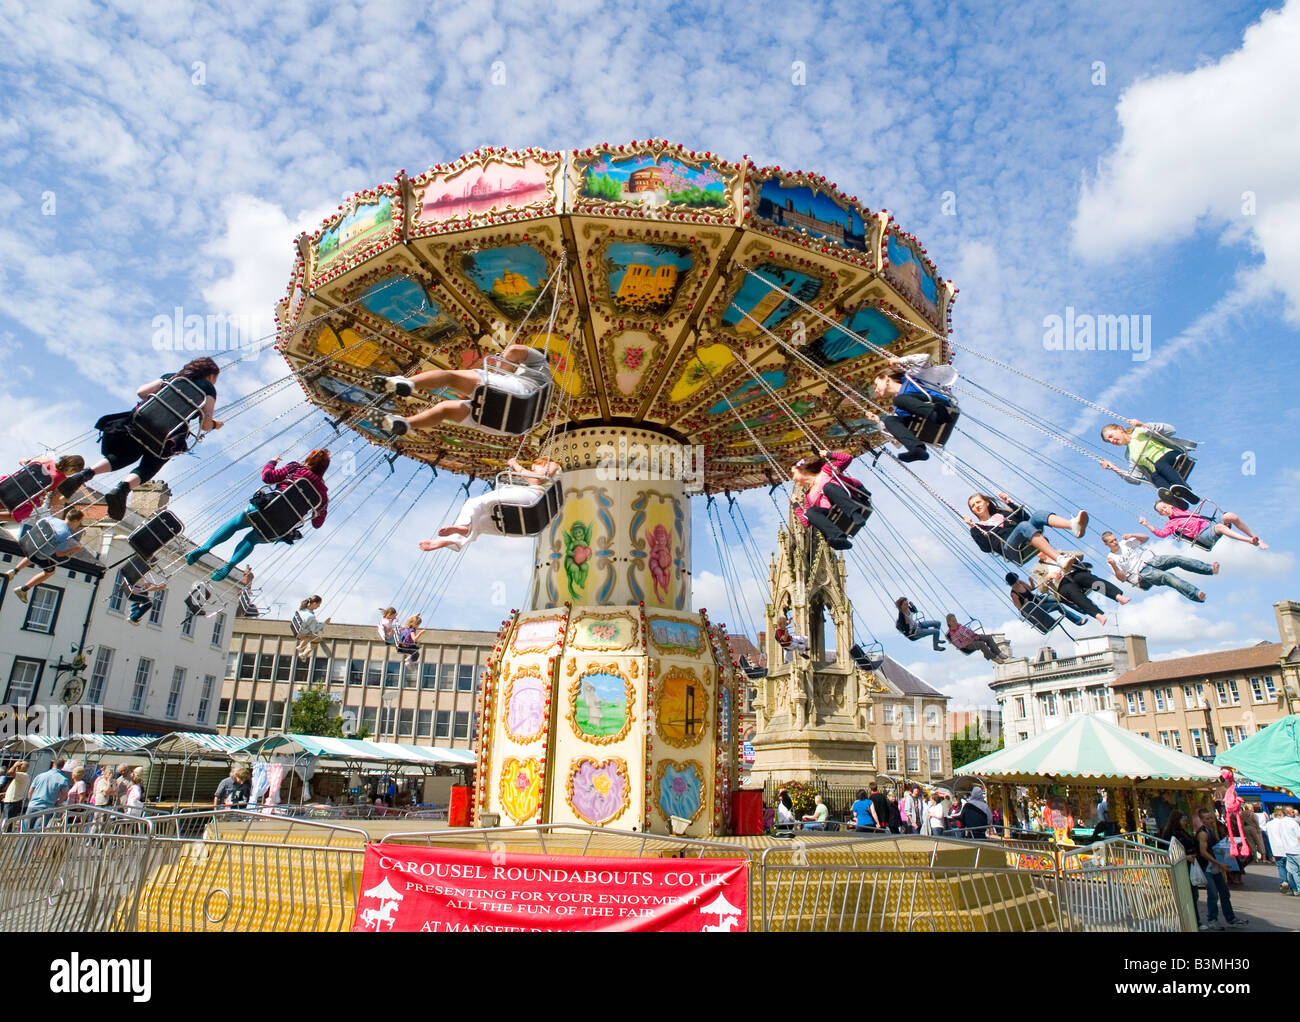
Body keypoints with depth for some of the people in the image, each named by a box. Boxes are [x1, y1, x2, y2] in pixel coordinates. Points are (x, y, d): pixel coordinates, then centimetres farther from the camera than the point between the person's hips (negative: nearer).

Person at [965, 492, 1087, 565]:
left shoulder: (1001, 513, 35)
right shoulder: (977, 528, 20)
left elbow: (1025, 517, 26)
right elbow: (986, 547, 2)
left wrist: (1009, 503, 23)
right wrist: (972, 528, -2)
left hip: (1026, 540, 5)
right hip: (1009, 547, -5)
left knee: (1037, 515, -22)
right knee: (1024, 525, -35)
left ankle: (1074, 525, -53)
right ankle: (1060, 559, -56)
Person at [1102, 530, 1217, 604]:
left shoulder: (1125, 543, 16)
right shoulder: (1111, 558, 2)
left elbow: (1145, 538, 18)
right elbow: (1122, 578, -5)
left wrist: (1132, 535, 1)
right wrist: (1114, 566, -24)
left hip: (1151, 559, 6)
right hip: (1143, 573, -6)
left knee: (1177, 558, -20)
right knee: (1167, 576, -33)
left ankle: (1210, 569, -30)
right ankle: (1195, 594, -51)